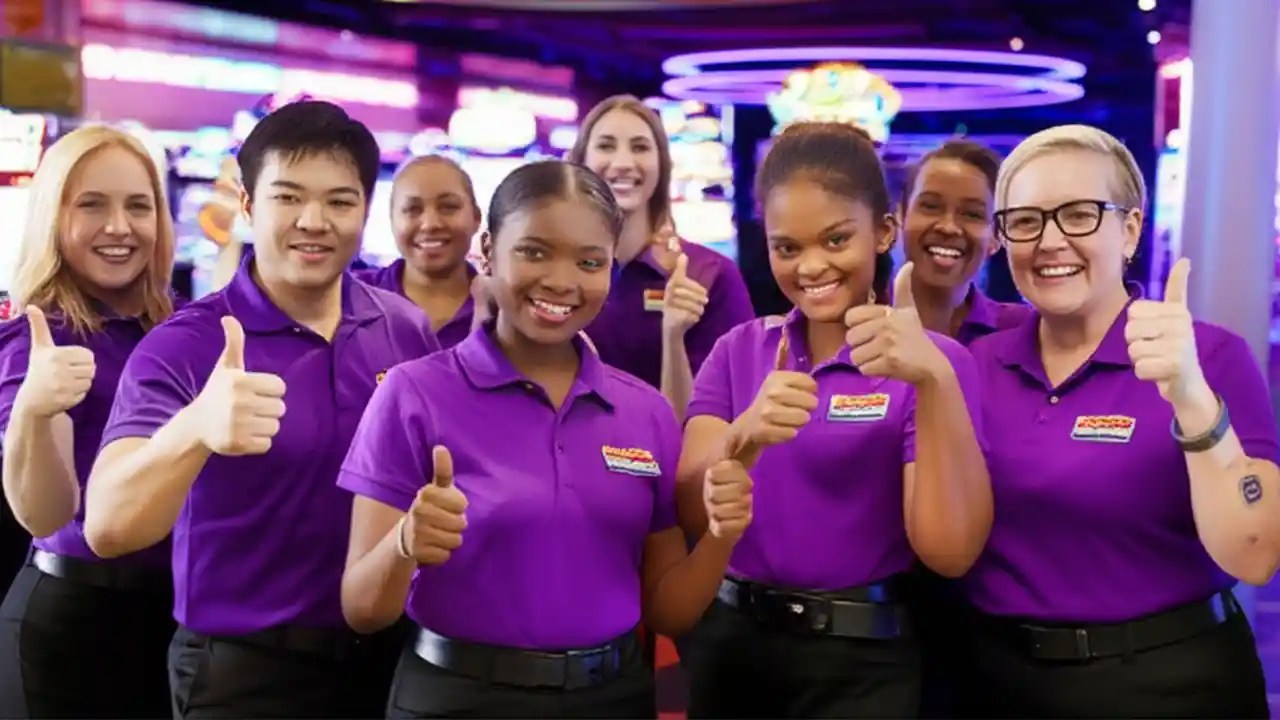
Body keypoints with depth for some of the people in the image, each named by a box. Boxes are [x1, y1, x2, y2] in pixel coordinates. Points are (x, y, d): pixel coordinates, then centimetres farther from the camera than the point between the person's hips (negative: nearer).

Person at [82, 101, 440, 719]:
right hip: (245, 670, -3)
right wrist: (195, 429, -44)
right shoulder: (183, 347, -14)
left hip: (394, 656, 4)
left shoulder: (409, 330, -2)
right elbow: (108, 529, -27)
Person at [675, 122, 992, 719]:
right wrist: (743, 440, -28)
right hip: (730, 643, 3)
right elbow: (688, 517, -9)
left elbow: (950, 550, -19)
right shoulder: (737, 352, 3)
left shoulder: (930, 360, -7)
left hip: (860, 662, -3)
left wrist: (933, 380, -30)